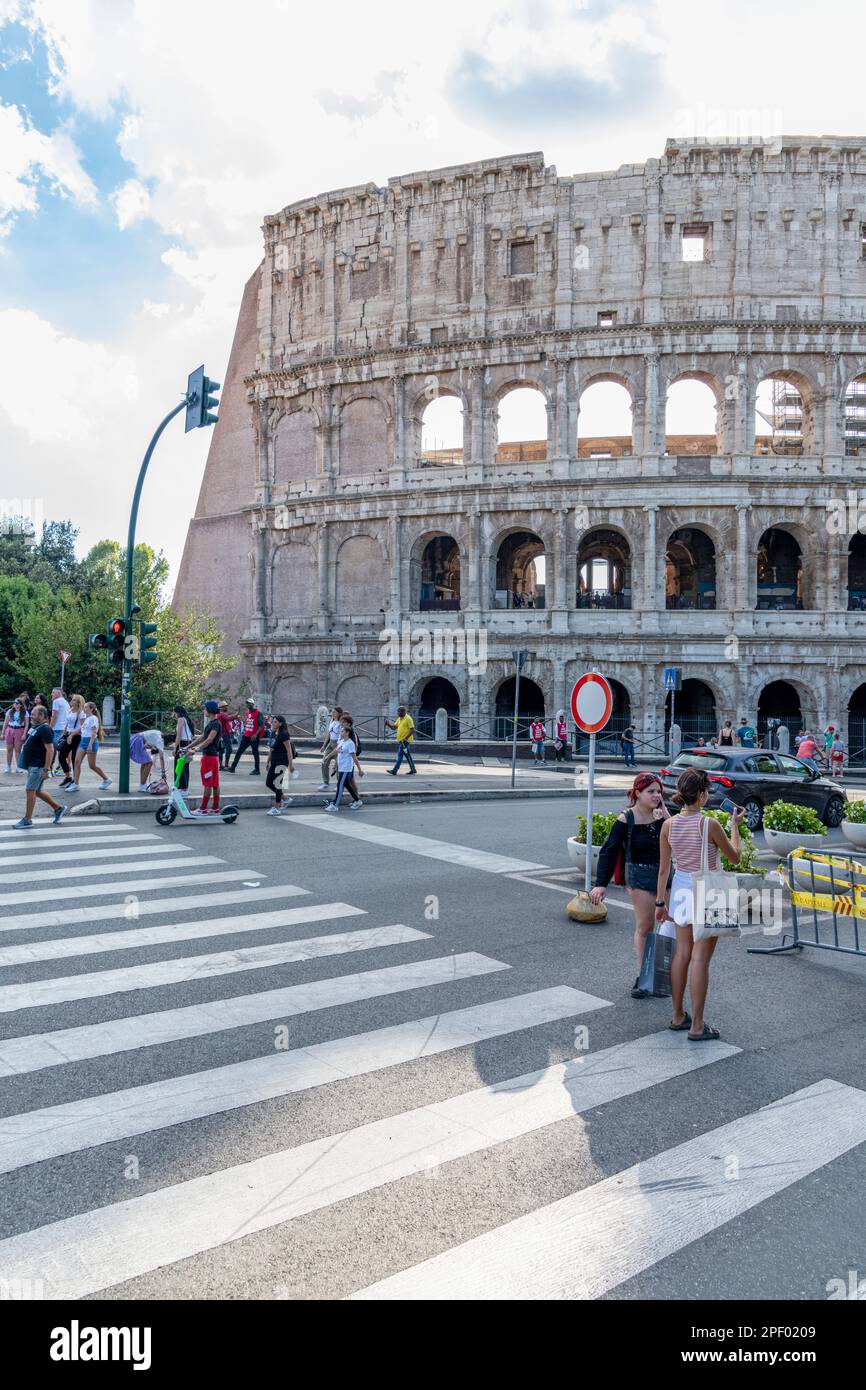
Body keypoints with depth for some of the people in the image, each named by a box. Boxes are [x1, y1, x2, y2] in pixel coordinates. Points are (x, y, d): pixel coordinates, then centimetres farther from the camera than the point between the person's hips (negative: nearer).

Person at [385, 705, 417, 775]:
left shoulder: (408, 719, -12)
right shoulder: (399, 719, 15)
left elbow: (412, 730, -15)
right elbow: (394, 727, 16)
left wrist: (406, 738, -21)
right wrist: (388, 724, -3)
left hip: (405, 741, -9)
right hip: (400, 740, 9)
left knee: (400, 756, -8)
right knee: (407, 756, 12)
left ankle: (394, 771, -9)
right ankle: (413, 770, 18)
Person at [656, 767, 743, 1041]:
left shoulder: (668, 825, -4)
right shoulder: (710, 824, -18)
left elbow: (664, 868, 3)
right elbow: (735, 858, -4)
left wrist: (660, 901, 12)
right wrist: (735, 826, 7)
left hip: (681, 890, 5)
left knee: (682, 954, 16)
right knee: (700, 959, 1)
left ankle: (678, 1017, 26)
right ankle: (696, 1026, 8)